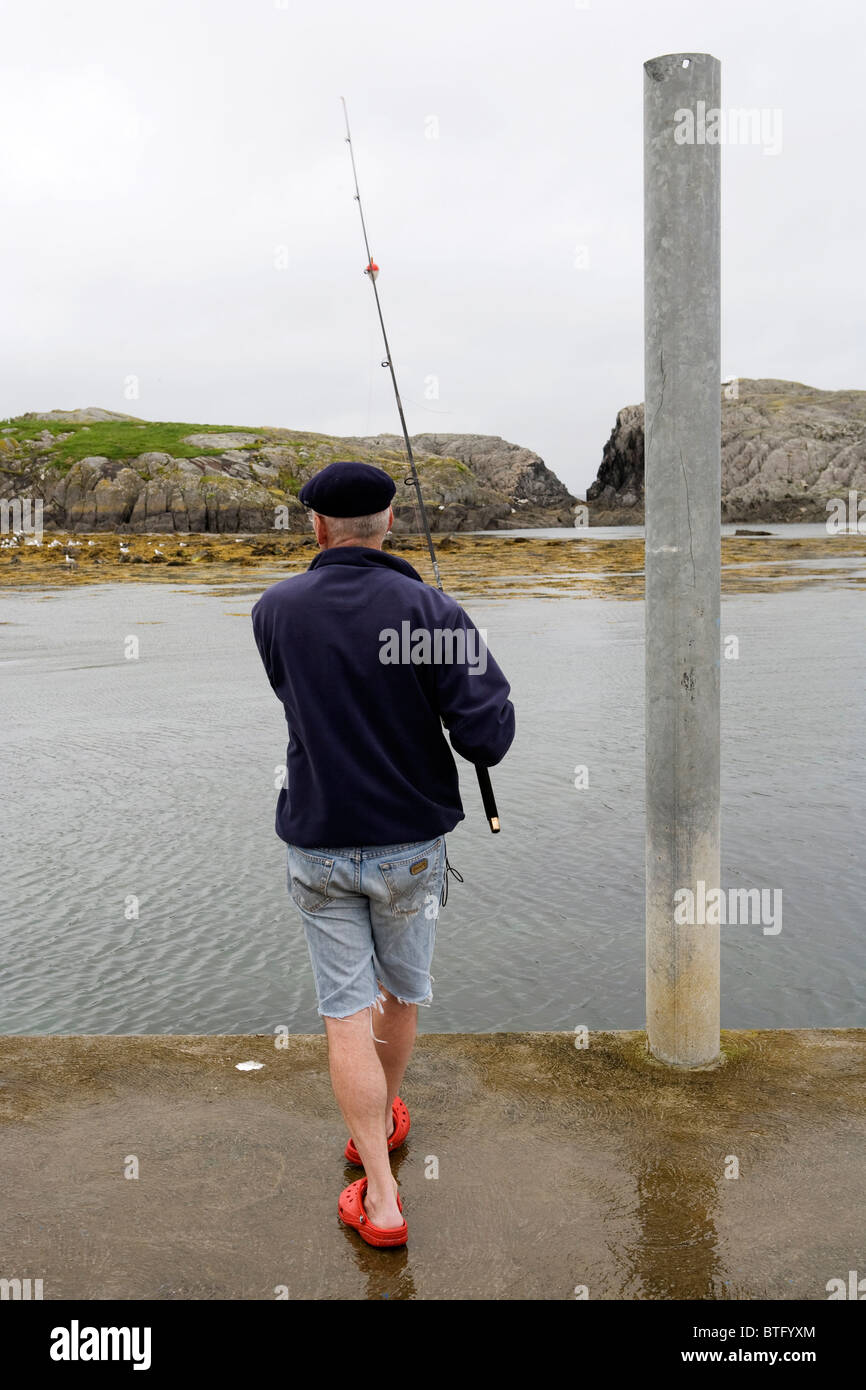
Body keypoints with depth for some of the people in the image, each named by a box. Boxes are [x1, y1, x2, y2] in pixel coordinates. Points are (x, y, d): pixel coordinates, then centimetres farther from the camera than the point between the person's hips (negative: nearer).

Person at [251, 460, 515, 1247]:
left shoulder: (275, 612, -7)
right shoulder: (431, 611, -14)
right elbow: (488, 738, -18)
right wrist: (485, 678, 2)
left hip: (319, 847, 0)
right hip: (410, 844, 0)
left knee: (347, 1013, 6)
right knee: (402, 991, 22)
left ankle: (380, 1201, 7)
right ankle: (385, 1118, 45)